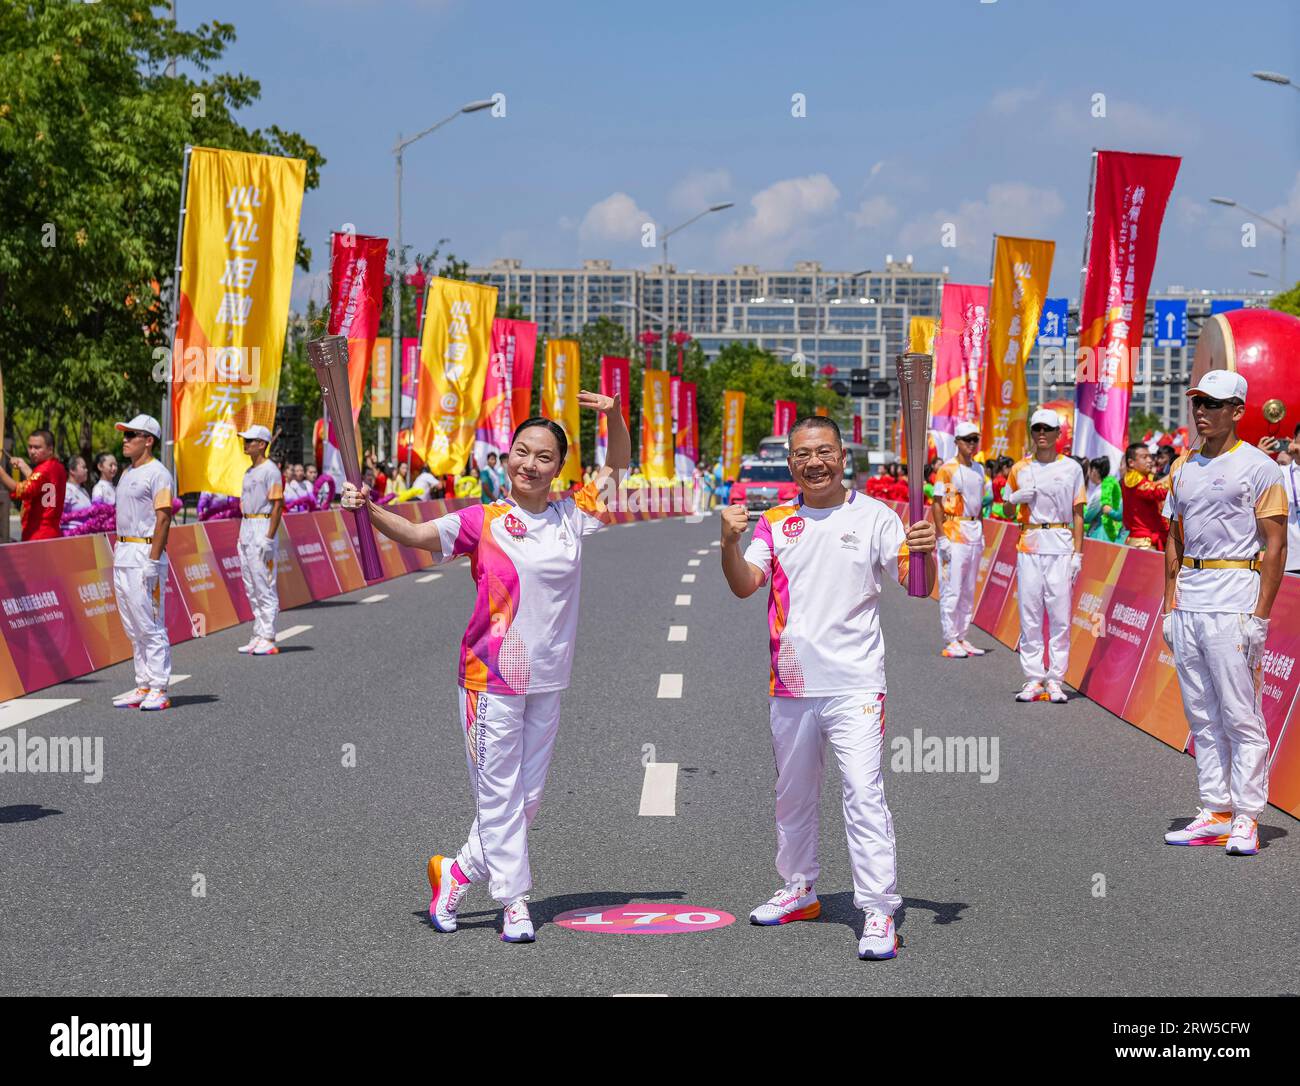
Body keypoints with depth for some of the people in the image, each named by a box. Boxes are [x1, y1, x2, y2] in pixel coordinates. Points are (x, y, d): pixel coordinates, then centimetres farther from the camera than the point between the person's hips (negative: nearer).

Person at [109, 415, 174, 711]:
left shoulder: (157, 474, -10)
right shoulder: (127, 474, 18)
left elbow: (163, 518, -16)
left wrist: (153, 562, -22)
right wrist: (118, 558, 18)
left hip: (145, 554, -9)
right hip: (123, 553, 9)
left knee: (151, 626, -7)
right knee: (133, 628, 10)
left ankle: (159, 691, -4)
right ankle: (143, 687, 15)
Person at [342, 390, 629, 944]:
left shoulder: (571, 518, 4)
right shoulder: (482, 522, -5)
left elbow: (618, 466, 13)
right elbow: (415, 534, -11)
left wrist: (615, 416, -5)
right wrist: (368, 508, -28)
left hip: (547, 680, 4)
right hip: (490, 676, -4)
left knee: (528, 795, 11)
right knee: (499, 793, 1)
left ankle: (457, 871, 28)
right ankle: (515, 902, 10)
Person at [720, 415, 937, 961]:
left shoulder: (874, 516, -3)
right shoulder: (775, 522, 5)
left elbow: (916, 585, -8)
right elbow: (745, 585, -5)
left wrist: (922, 552, -30)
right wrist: (729, 542, -25)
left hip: (854, 684, -4)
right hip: (791, 685, 4)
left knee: (864, 794, -12)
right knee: (793, 796, 18)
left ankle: (880, 913, -11)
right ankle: (799, 891, 37)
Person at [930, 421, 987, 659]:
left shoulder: (979, 469, 13)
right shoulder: (946, 469, -9)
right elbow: (936, 504, -11)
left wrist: (982, 533, 16)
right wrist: (942, 538, -16)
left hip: (975, 533, 7)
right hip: (953, 533, -7)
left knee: (969, 590, 11)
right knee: (952, 588, -6)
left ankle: (962, 638, 17)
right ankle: (951, 641, -2)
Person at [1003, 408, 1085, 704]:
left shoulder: (1071, 468, 5)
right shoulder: (1020, 469, 10)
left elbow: (1077, 513, 4)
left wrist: (1078, 552, -3)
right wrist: (1018, 497, -5)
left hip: (1060, 546, -2)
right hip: (1029, 546, 2)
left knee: (1060, 615, -3)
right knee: (1029, 614, 1)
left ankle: (1055, 681, 1)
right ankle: (1033, 680, 6)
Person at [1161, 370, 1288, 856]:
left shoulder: (1258, 467, -5)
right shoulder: (1183, 469, 15)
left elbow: (1275, 546, -8)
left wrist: (1260, 615, -15)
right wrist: (1169, 606, 13)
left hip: (1234, 600, -7)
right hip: (1188, 601, 7)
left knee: (1241, 715, -7)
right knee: (1202, 717, 9)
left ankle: (1246, 819, -4)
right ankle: (1215, 814, 14)